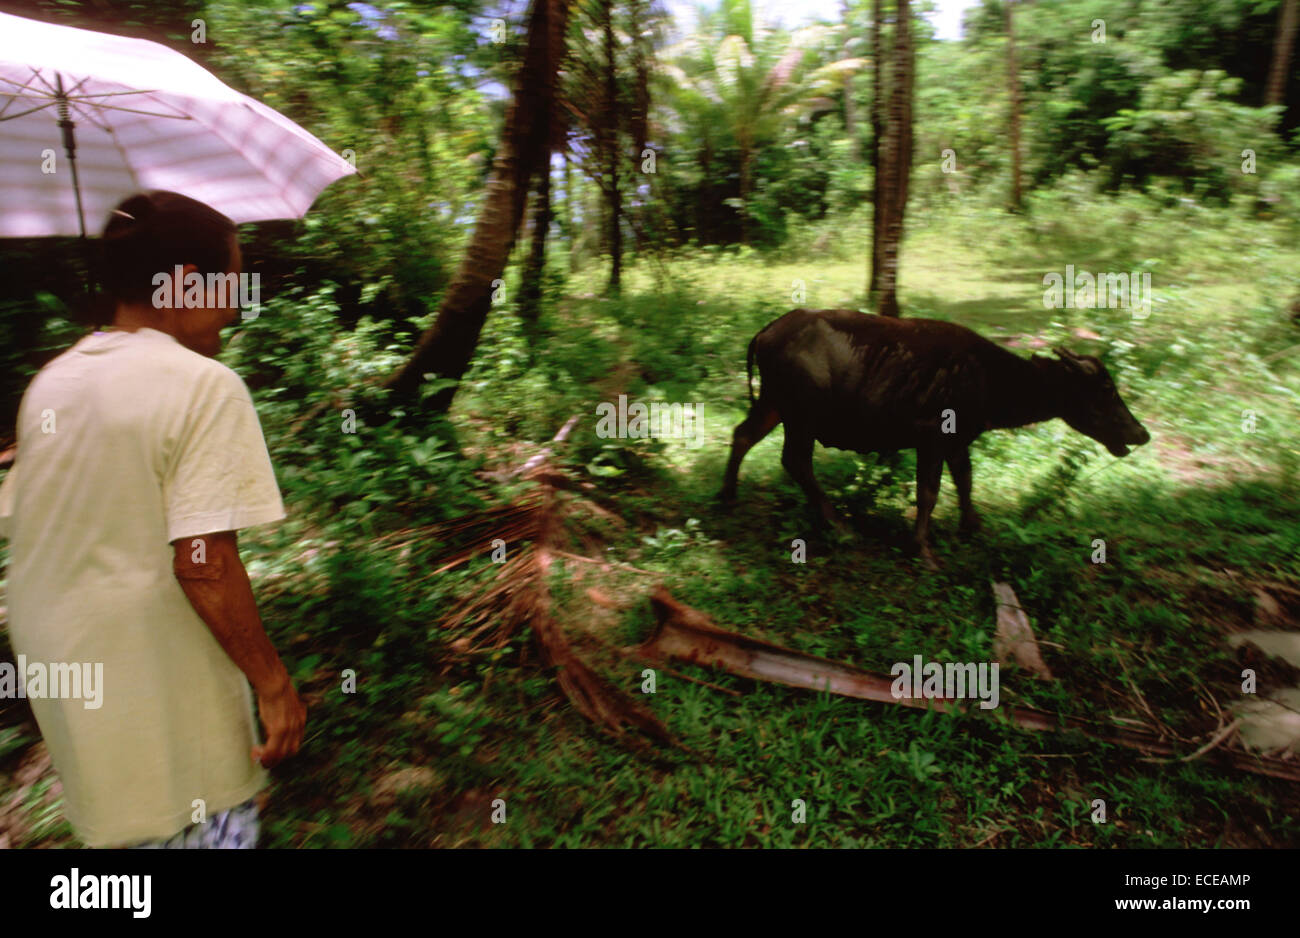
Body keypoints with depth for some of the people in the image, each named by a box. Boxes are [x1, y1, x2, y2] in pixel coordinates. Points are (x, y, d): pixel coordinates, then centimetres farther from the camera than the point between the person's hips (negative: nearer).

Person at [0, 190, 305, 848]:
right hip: (167, 713, -7)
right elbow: (203, 563, -24)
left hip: (63, 689, 7)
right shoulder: (204, 385, -19)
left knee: (120, 829, 25)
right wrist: (272, 680, -16)